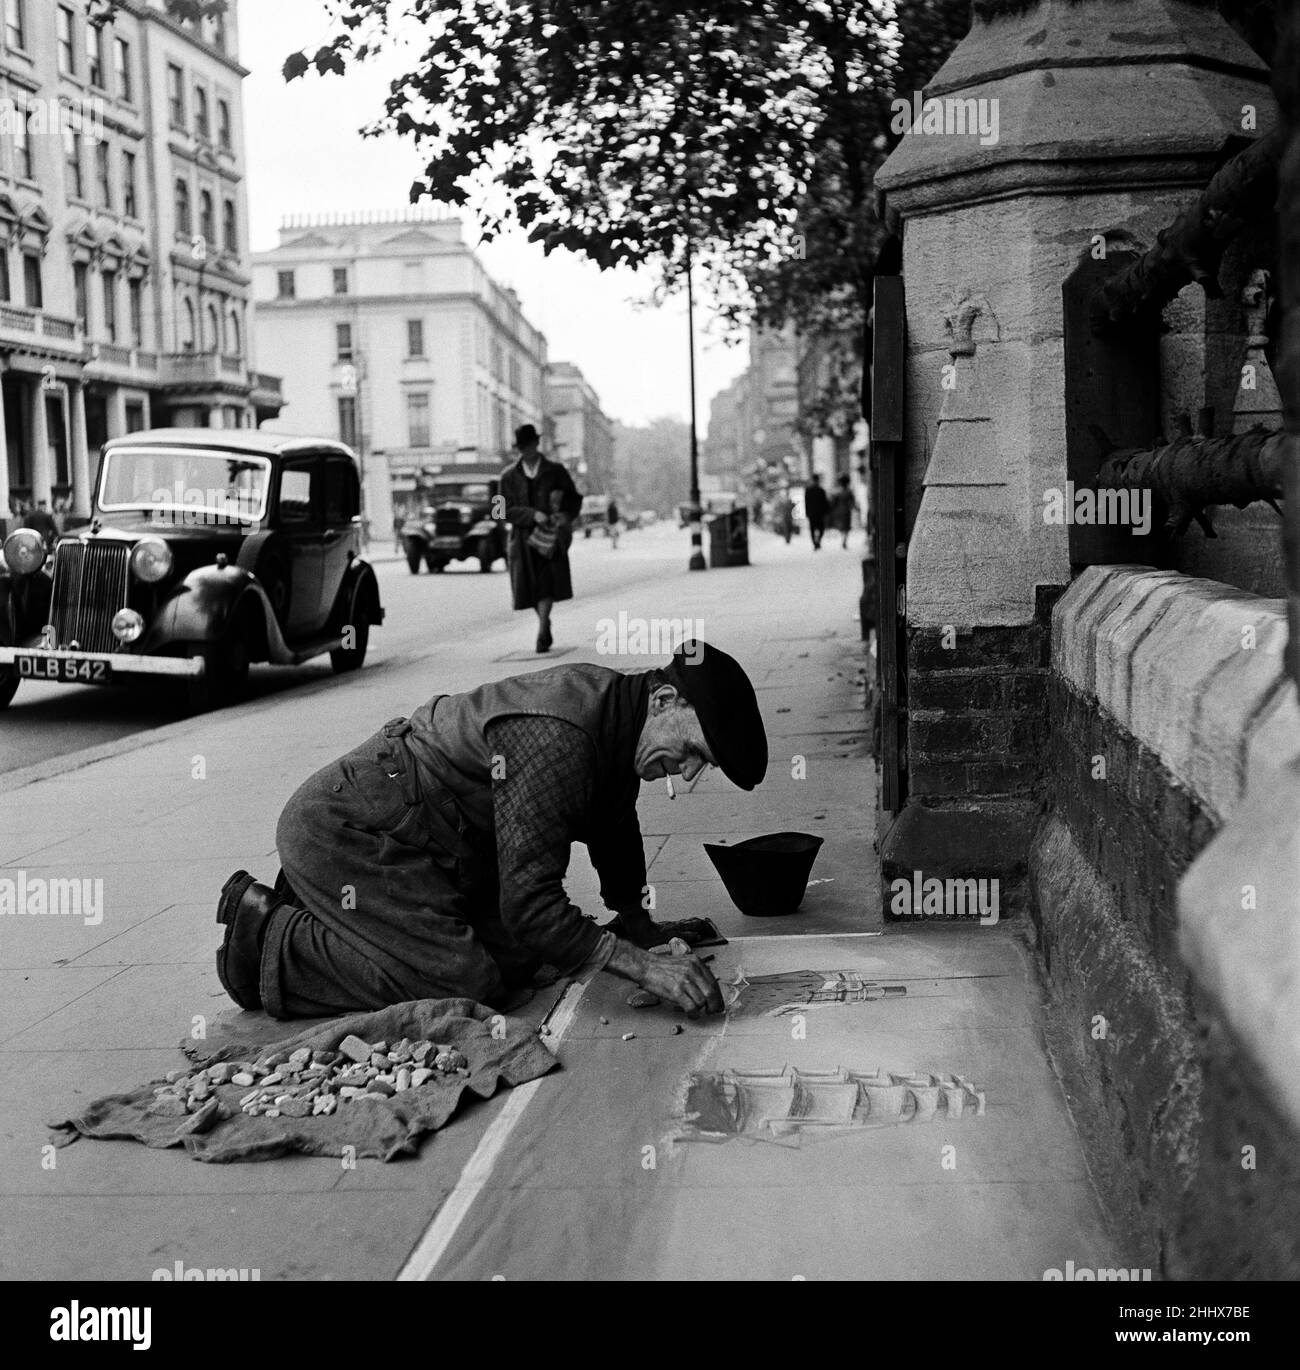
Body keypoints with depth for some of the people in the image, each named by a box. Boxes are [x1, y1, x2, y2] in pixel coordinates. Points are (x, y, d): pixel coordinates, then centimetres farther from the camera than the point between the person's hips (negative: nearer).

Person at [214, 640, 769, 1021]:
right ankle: (271, 935, -5)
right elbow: (529, 903, -29)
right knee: (469, 985, -18)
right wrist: (644, 966, -27)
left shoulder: (612, 704, 2)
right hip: (343, 830, -10)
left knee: (517, 959, 6)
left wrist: (635, 921, 22)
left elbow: (615, 826, 24)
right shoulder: (558, 738, -29)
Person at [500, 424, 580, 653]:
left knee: (548, 582, -19)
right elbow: (507, 510, 0)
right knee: (528, 586, 3)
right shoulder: (509, 476, 9)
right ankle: (545, 624, 26)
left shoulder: (555, 471, 8)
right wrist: (534, 515, -16)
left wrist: (566, 515, -8)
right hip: (522, 537, 2)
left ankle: (542, 632, -22)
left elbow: (575, 499, 14)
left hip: (550, 535, -2)